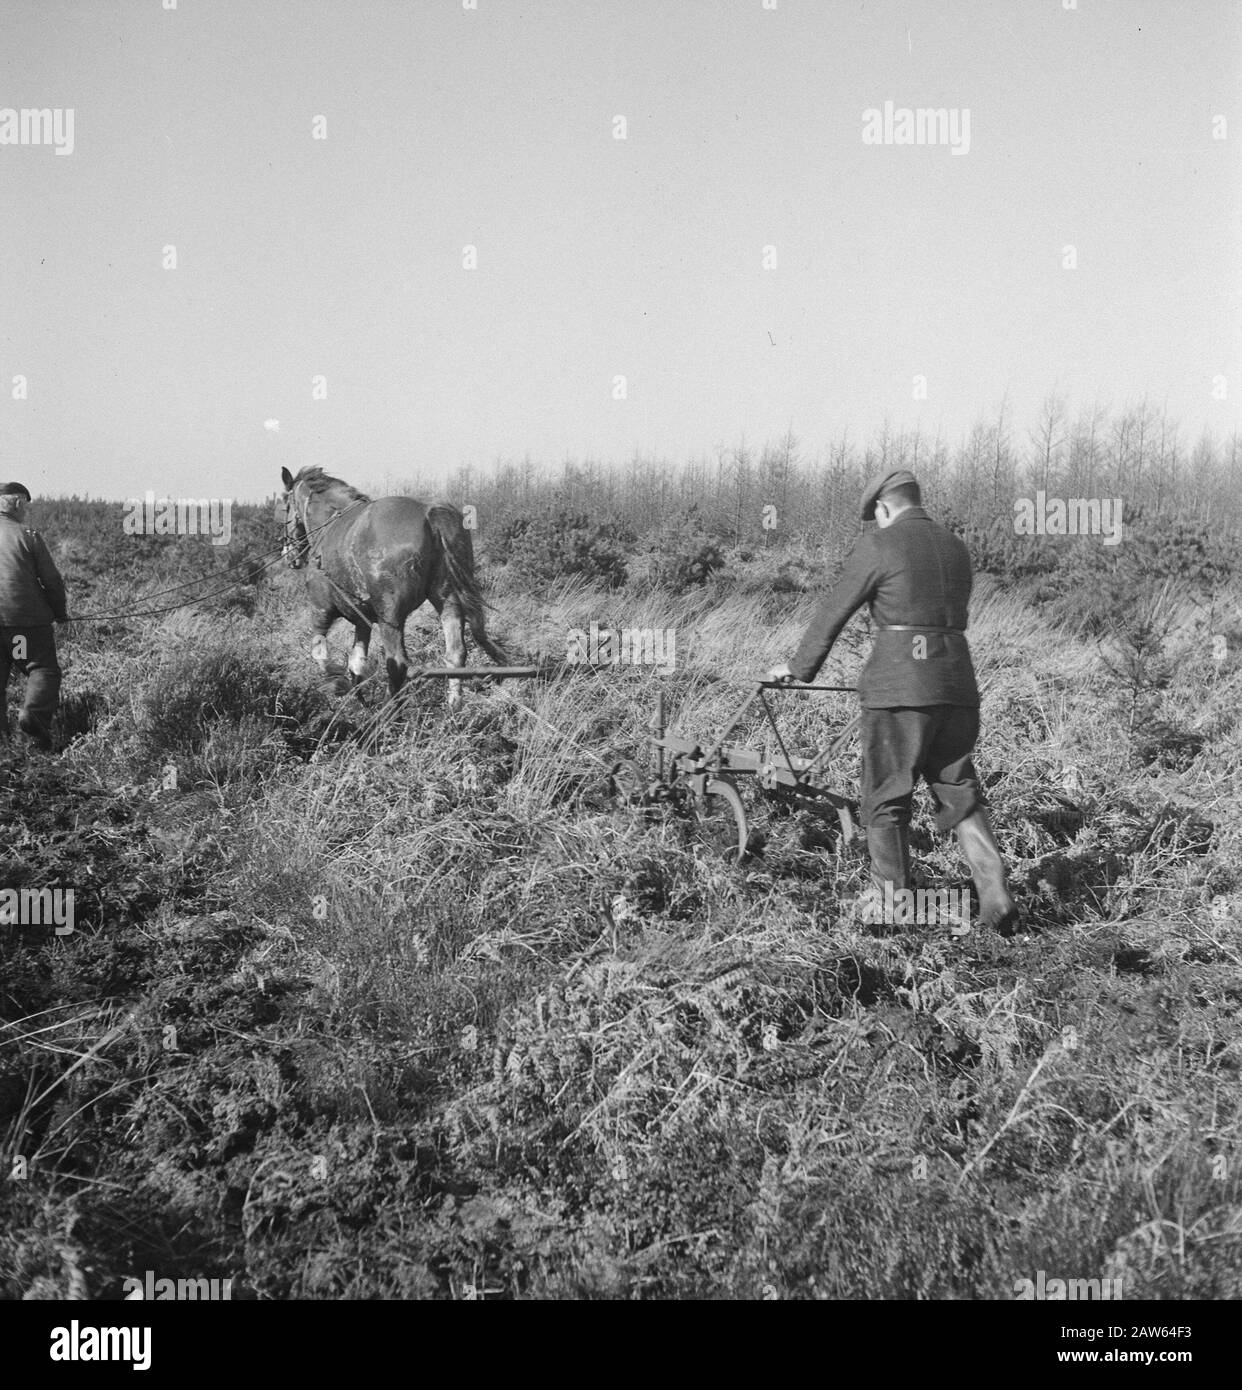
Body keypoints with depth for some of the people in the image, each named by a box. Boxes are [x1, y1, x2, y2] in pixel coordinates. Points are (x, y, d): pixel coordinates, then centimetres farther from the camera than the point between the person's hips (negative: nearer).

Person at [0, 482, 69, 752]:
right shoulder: (27, 536, -4)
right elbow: (52, 580, -2)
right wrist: (60, 613, 14)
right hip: (27, 618, -4)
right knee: (43, 669, 2)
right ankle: (34, 714, -21)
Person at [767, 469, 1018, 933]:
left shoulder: (877, 546, -4)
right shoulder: (955, 549, 14)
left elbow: (833, 613, 2)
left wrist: (798, 667, 16)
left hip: (898, 687, -6)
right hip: (957, 685, 6)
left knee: (886, 803, 6)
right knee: (960, 794, 12)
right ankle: (995, 897, -1)